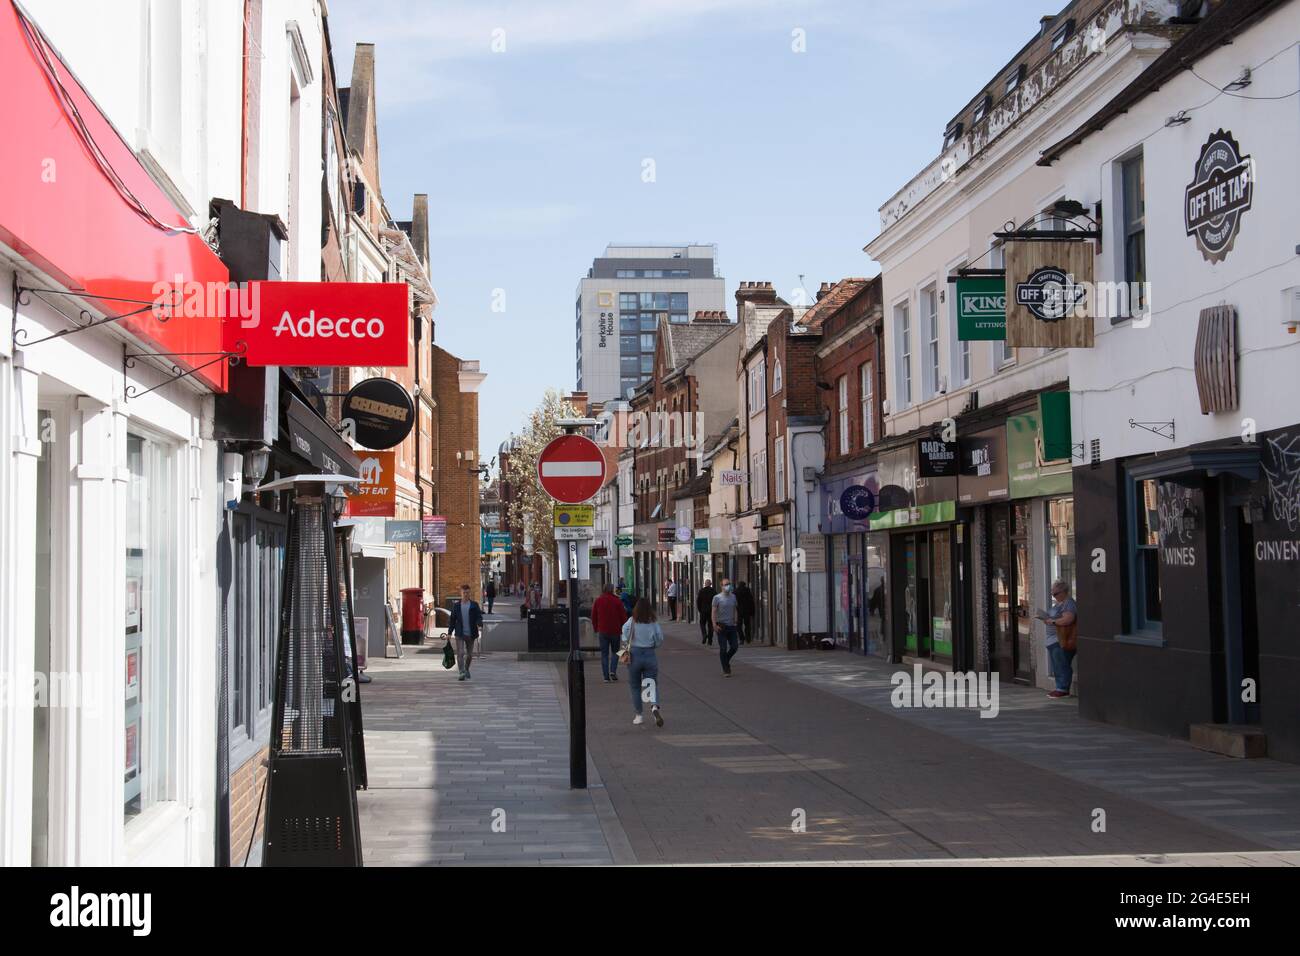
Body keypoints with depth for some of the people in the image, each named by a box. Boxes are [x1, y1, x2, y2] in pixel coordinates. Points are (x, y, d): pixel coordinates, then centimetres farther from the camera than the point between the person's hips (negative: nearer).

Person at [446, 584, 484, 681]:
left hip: (470, 634, 1)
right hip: (459, 634, -1)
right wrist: (449, 632, 5)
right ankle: (462, 673, -15)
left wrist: (479, 625, -24)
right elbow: (452, 620, 9)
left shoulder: (474, 605, 2)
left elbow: (479, 617, -3)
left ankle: (466, 669, 35)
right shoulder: (456, 605, 5)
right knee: (460, 653, -13)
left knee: (469, 654, 11)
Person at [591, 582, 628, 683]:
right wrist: (623, 629, 8)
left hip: (602, 631, 1)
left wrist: (596, 629, 17)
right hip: (615, 630, -1)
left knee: (604, 653, 6)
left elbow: (593, 617, 6)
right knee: (615, 651, 15)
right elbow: (623, 616, -3)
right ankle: (613, 670, -6)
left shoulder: (597, 601, 1)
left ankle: (606, 677, 2)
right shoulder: (617, 601, -5)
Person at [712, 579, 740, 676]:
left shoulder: (733, 597, 11)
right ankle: (725, 670, 5)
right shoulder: (717, 598, -4)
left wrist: (735, 622, 10)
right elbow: (714, 612, -9)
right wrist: (714, 624, -18)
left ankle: (726, 660, 29)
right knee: (723, 648, -3)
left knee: (735, 647, 3)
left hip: (731, 625, 5)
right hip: (722, 626, -5)